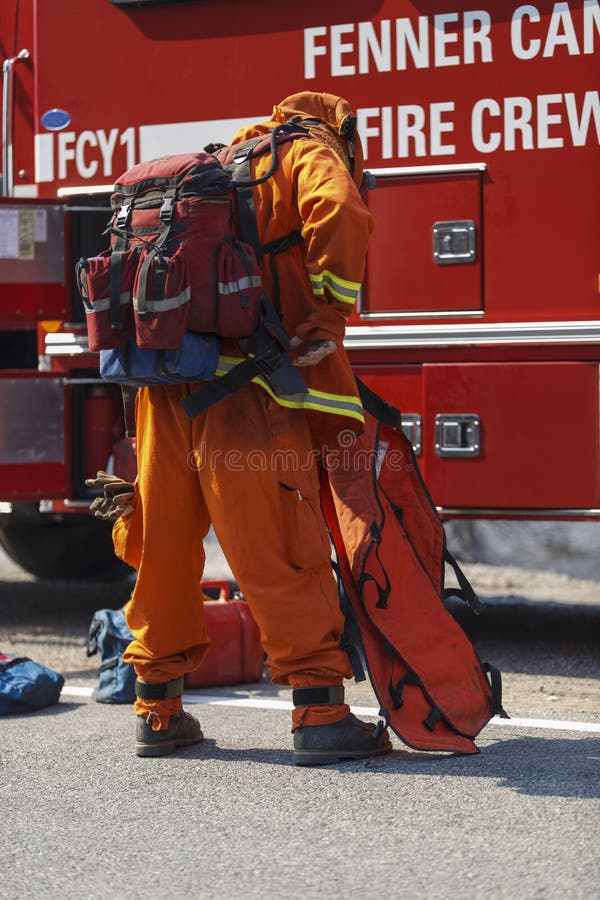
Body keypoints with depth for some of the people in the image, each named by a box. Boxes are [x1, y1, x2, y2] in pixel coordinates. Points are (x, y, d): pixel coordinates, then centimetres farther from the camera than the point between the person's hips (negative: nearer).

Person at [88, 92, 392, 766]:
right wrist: (327, 320, -12)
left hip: (167, 382, 7)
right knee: (283, 549, -7)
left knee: (164, 545, 14)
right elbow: (341, 214, -17)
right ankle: (319, 710, -9)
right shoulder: (311, 154, 6)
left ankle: (158, 709, 21)